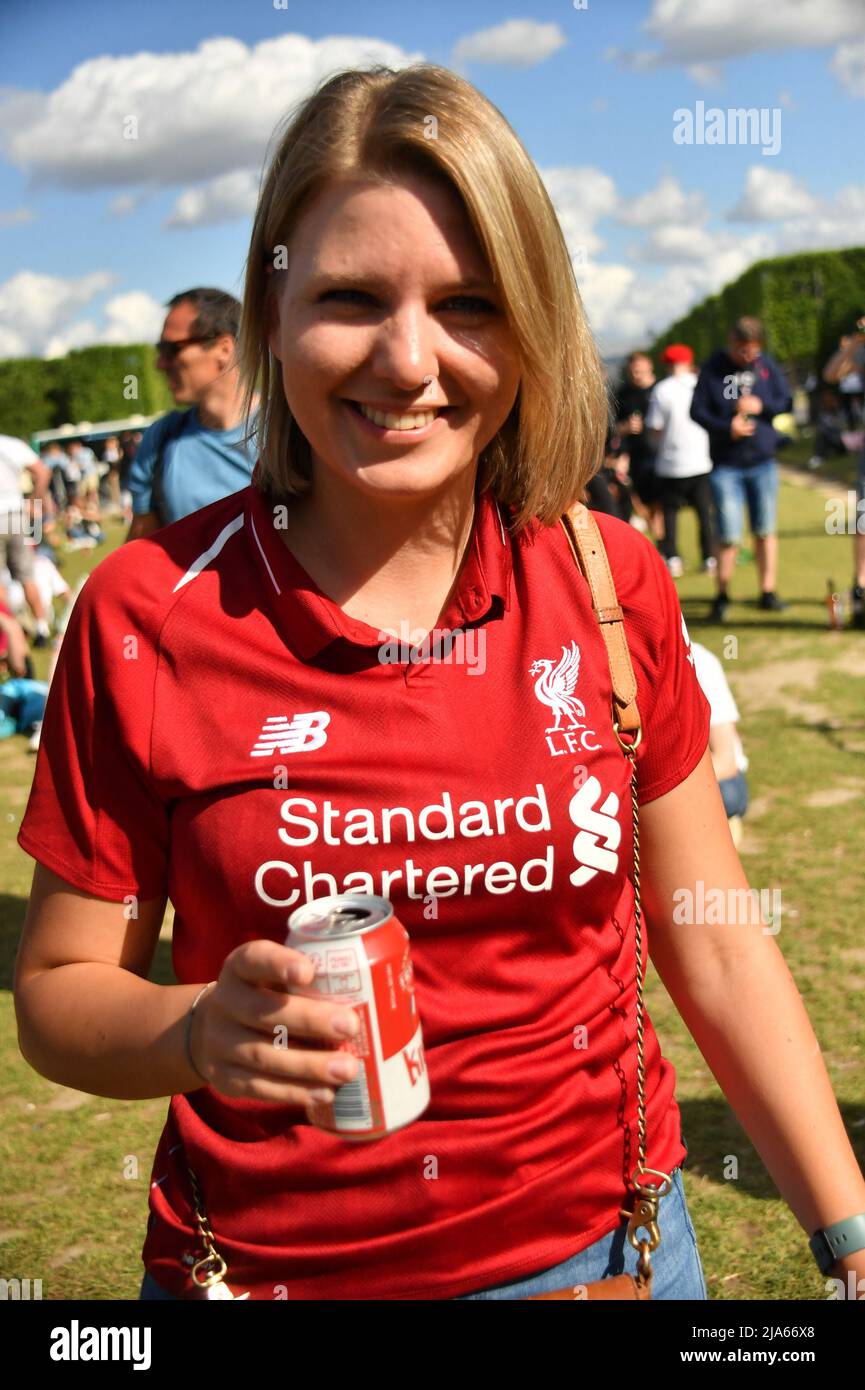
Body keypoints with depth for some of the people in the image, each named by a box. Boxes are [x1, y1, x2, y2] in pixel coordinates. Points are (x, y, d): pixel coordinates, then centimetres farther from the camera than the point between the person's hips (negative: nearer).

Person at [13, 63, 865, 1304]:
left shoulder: (614, 585, -8)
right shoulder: (147, 616, -15)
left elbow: (718, 955, 0)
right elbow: (56, 993, -6)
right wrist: (203, 1031, -26)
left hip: (604, 1241, 2)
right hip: (275, 1261, -1)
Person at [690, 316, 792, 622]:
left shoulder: (767, 365, 5)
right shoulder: (713, 368, -3)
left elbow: (787, 402, 9)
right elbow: (697, 410, -3)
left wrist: (762, 407, -11)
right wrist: (726, 428, -17)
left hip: (763, 462, 3)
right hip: (725, 466, -3)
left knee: (765, 530, 8)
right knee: (729, 536, -6)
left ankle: (768, 592, 17)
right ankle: (722, 596, 9)